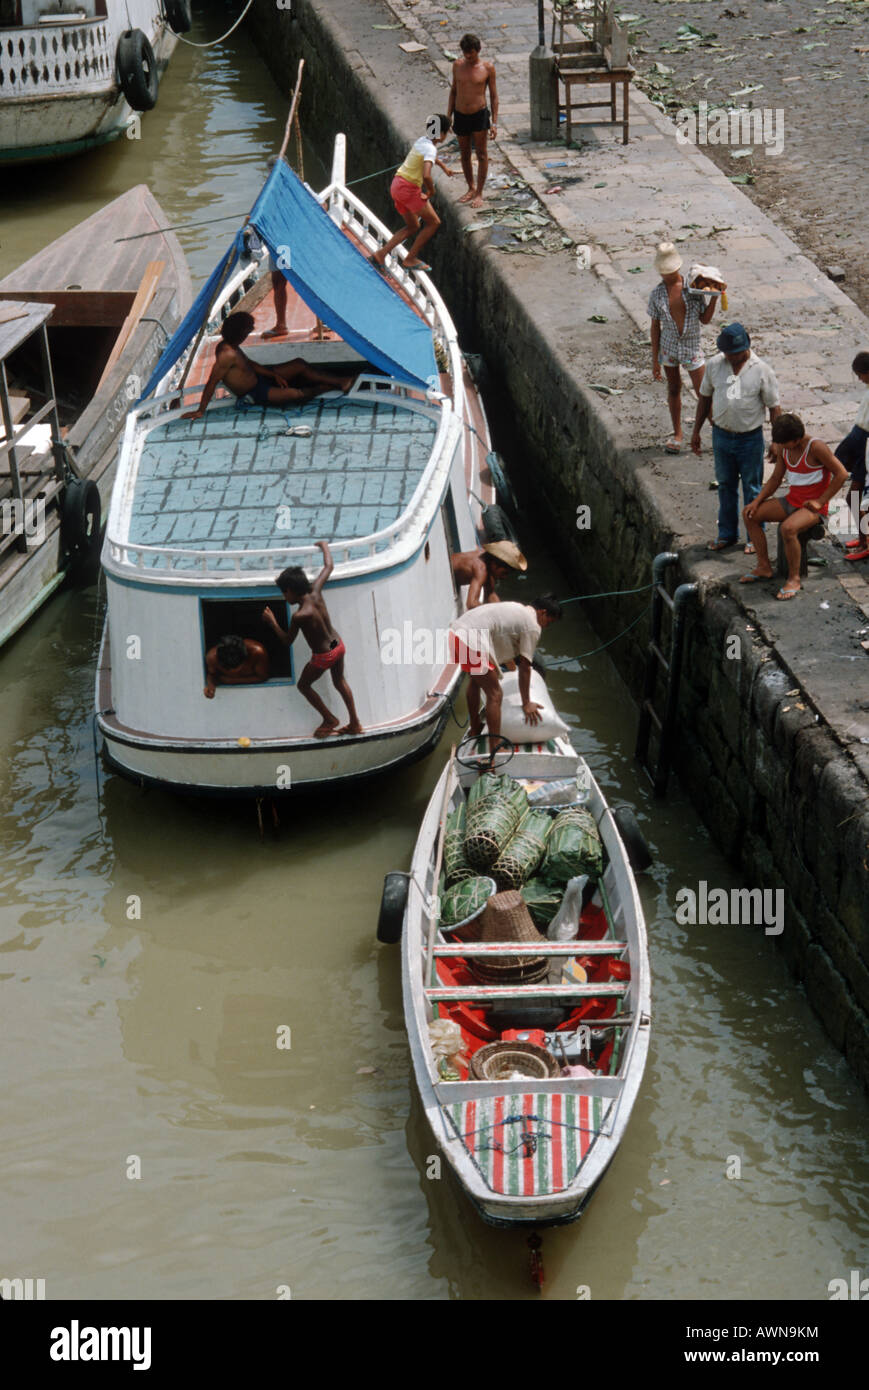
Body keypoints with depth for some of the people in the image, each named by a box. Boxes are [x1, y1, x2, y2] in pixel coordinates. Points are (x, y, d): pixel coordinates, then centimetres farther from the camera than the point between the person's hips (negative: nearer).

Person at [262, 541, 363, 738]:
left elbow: (287, 642, -14)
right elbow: (329, 566, 2)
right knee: (340, 682, 28)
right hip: (338, 646, 7)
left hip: (323, 657, -7)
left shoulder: (299, 616, -28)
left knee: (304, 685, 19)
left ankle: (329, 719, 27)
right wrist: (324, 547, 18)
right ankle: (354, 723, 35)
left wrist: (272, 622, -6)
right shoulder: (316, 592, -13)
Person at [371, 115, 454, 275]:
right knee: (434, 222, 5)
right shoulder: (431, 148, -16)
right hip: (409, 189, -9)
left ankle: (381, 254, 8)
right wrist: (431, 191, -14)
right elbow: (426, 175, -31)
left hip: (397, 185, 9)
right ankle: (411, 259, 8)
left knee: (412, 227, 19)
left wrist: (443, 167, 49)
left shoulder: (423, 141, 12)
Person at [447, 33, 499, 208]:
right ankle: (471, 189, 30)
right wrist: (448, 116, 9)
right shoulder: (458, 65, 1)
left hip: (479, 115, -3)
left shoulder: (487, 67, -8)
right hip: (460, 115, 3)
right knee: (464, 155, 13)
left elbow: (494, 95, -3)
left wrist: (494, 123, -7)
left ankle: (479, 193, 11)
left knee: (482, 155, 1)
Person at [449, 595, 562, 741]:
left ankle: (475, 729, 48)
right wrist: (526, 704, 7)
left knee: (475, 680, 32)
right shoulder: (533, 627, -1)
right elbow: (524, 667, 0)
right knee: (495, 695, -3)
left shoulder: (518, 609, 26)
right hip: (471, 641, -10)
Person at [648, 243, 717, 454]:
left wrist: (714, 298, -16)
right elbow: (655, 327, 0)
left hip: (691, 347, -2)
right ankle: (677, 434, 27)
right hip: (669, 347, 2)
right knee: (673, 390, 13)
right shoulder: (657, 294, -6)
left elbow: (705, 319, -2)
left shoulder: (693, 288, -9)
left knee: (702, 392, 0)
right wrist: (655, 360, 1)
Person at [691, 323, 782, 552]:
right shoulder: (714, 365, -4)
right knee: (726, 486, 16)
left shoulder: (761, 370, -13)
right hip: (721, 436, 3)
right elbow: (705, 397, 8)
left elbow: (774, 407, -7)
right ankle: (727, 534, 30)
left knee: (752, 489, 7)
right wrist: (696, 431, 9)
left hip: (750, 438, -3)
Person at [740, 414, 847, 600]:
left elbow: (841, 473, -18)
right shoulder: (783, 448, 3)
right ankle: (764, 567, 4)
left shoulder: (815, 447, -19)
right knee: (750, 514, -4)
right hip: (792, 501, 8)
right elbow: (775, 479, 12)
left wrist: (820, 501, -18)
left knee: (788, 528, -36)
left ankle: (794, 579, -20)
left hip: (813, 506, -8)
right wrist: (757, 501, -2)